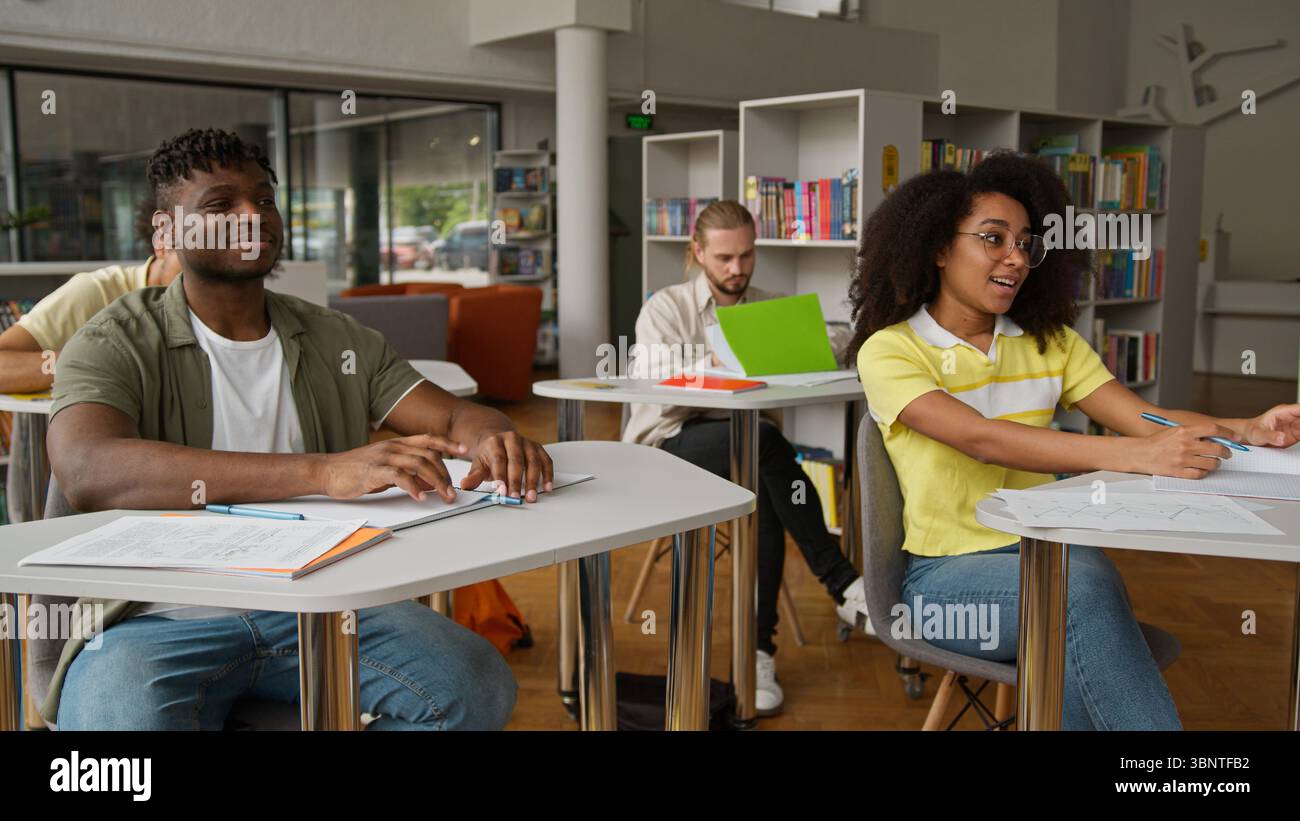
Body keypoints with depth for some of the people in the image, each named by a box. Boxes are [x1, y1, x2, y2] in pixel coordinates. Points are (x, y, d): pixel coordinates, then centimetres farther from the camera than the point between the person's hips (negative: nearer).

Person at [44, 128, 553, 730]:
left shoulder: (335, 340, 15)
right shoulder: (115, 343, -2)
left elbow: (458, 417, 9)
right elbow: (88, 472, -23)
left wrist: (495, 439, -19)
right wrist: (323, 471, -34)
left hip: (319, 605, 5)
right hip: (163, 622, -4)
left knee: (479, 686, -20)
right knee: (121, 717, -37)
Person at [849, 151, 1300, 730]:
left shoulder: (1049, 341, 12)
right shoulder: (889, 350, -7)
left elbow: (1142, 417, -2)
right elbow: (982, 440, -24)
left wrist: (1245, 430, -22)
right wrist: (1132, 455, -34)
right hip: (946, 573, -4)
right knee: (1083, 583, -32)